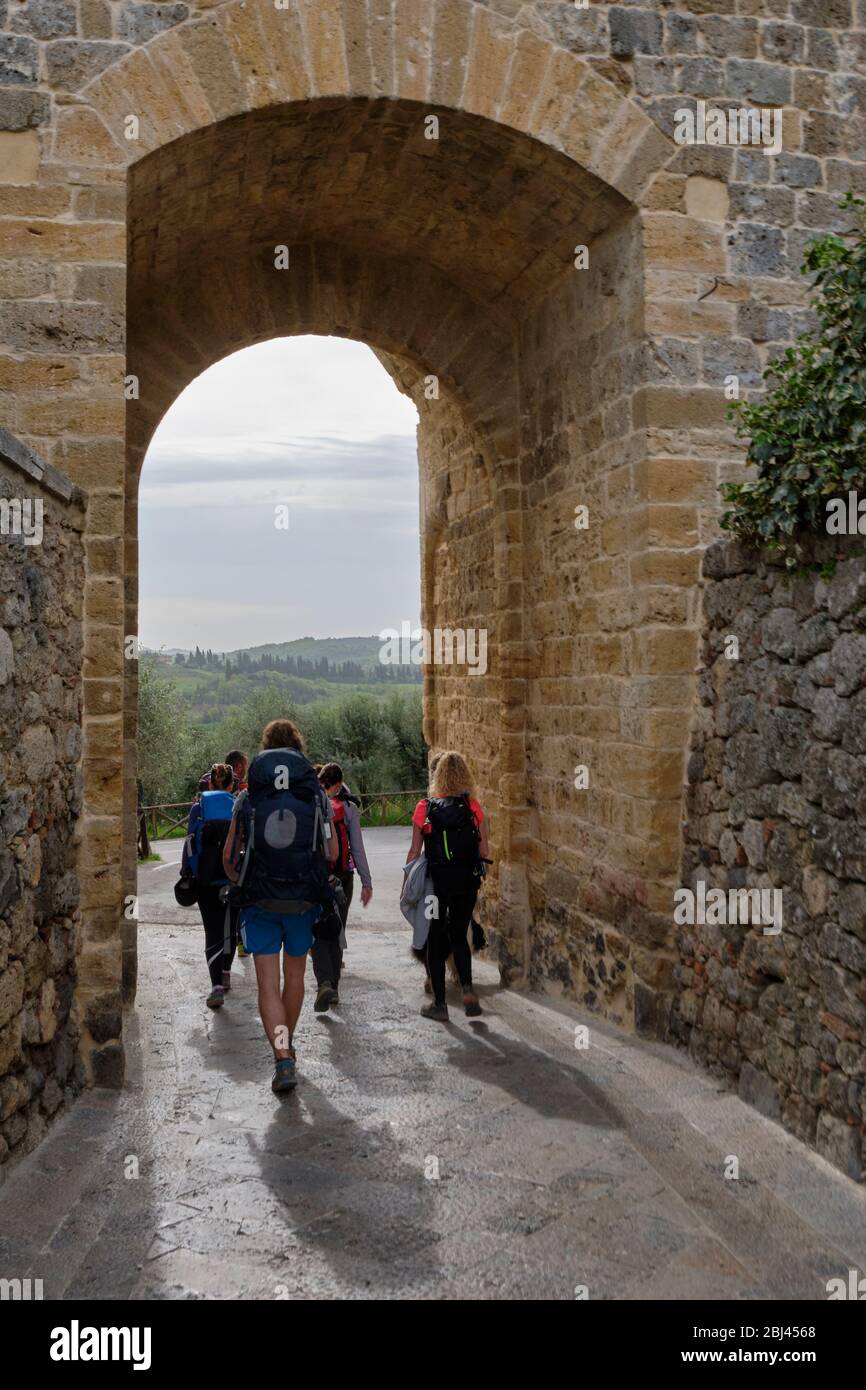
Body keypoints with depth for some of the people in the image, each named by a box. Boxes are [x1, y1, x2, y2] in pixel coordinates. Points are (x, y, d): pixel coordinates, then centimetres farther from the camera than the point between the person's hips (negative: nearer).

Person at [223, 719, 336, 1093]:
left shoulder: (247, 800, 0)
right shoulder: (318, 797, 0)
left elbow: (229, 857, 2)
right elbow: (332, 854, 1)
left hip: (260, 903, -1)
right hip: (304, 900, 1)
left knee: (268, 983, 0)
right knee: (295, 975, 19)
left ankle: (282, 1058, -14)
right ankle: (287, 1044, 35)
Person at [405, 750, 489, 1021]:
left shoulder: (425, 808, -6)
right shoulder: (473, 807, -3)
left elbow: (415, 851, -4)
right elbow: (484, 851, -2)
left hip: (436, 881, -2)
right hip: (468, 882, 2)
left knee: (436, 940, 9)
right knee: (459, 936, 19)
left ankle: (439, 1003, 12)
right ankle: (467, 987, 0)